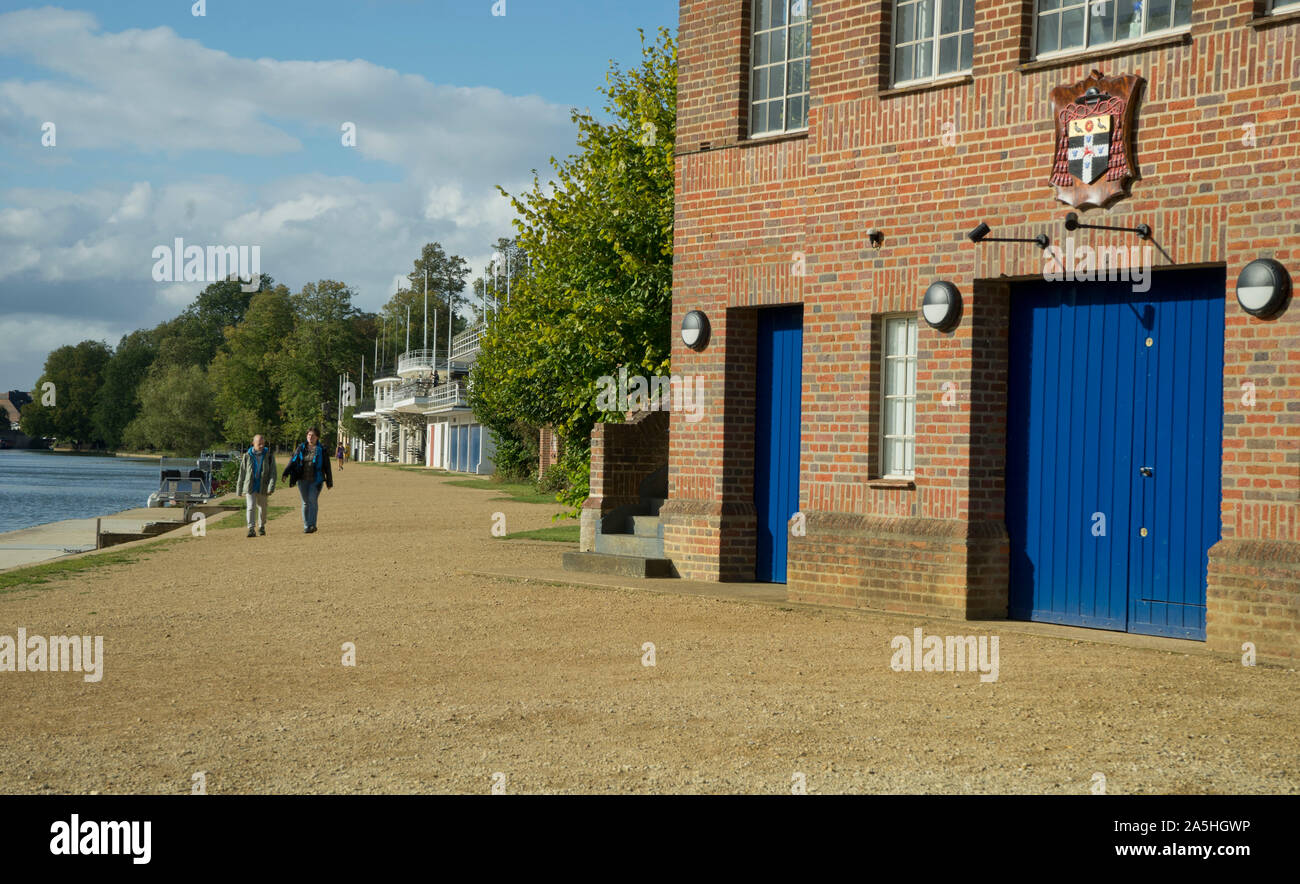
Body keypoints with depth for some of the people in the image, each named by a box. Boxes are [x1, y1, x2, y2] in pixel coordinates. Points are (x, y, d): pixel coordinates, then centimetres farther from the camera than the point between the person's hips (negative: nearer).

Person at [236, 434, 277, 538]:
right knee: (251, 507, -14)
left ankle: (261, 527, 32)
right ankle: (251, 529, -18)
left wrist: (271, 487, -17)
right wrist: (239, 489, 9)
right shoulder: (247, 456, -1)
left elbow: (273, 472, -5)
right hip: (249, 486, -1)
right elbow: (242, 473, 7)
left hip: (262, 487, 1)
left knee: (262, 508, 12)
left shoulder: (269, 455, -2)